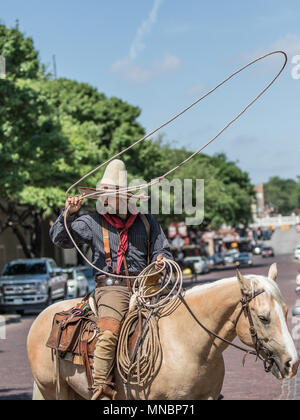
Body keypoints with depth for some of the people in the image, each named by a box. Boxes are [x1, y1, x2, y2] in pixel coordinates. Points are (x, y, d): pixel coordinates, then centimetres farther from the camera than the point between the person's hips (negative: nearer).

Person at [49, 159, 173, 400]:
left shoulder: (146, 222, 13)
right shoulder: (91, 223, 8)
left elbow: (162, 250, 19)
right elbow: (61, 239, 1)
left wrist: (162, 260, -5)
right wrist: (69, 214, -15)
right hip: (111, 287, -3)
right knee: (109, 333, -27)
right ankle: (101, 389, -24)